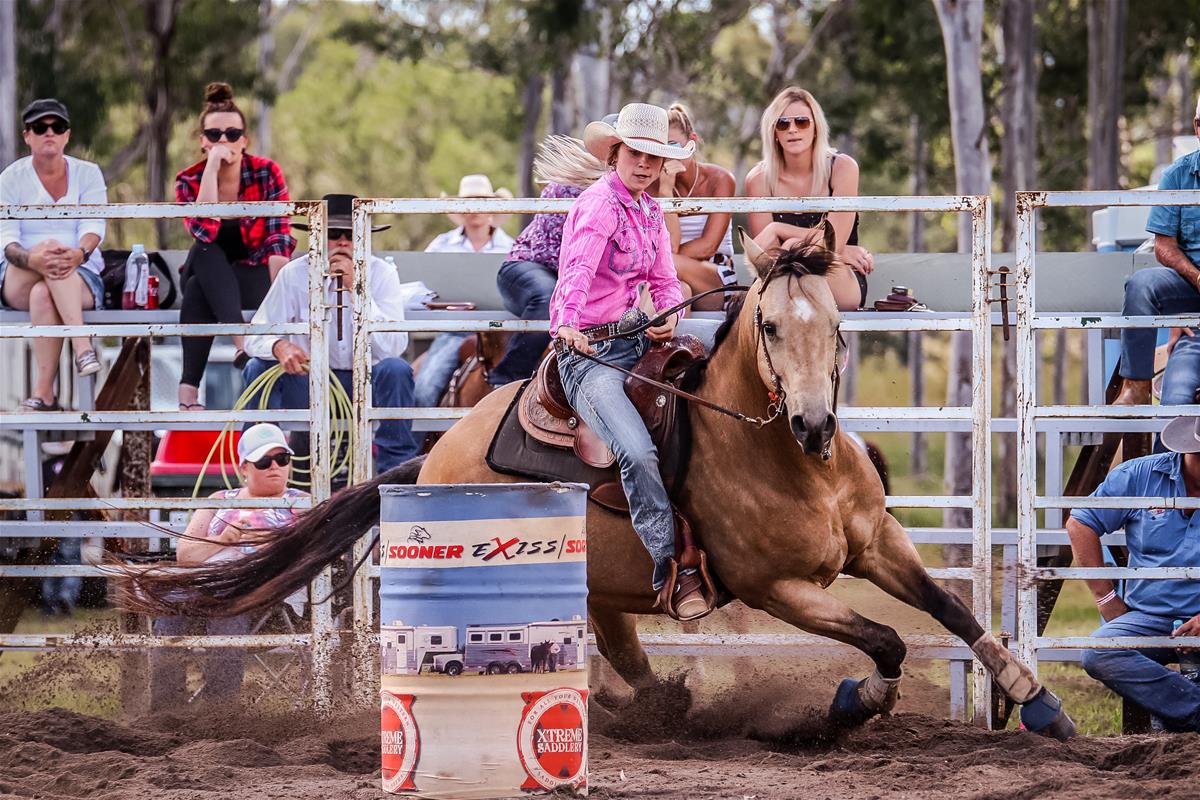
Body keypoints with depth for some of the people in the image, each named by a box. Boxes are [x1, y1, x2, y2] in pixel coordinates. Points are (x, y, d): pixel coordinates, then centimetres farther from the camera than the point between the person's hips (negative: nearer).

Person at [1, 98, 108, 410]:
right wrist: (32, 259, -34)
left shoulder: (87, 174, 6)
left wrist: (79, 253, -36)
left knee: (43, 295, -37)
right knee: (50, 247, -37)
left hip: (82, 279, 0)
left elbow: (94, 226, -10)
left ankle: (43, 394, -44)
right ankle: (83, 348, -49)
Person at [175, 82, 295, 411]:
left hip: (255, 276, -2)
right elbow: (205, 230, -25)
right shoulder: (188, 181, -5)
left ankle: (189, 389, -36)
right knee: (206, 252, -34)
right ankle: (242, 344, -49)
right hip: (210, 278, 2)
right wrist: (212, 166, -28)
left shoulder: (267, 173, -7)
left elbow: (279, 240, -15)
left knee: (196, 297, -32)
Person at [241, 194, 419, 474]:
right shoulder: (294, 274, -7)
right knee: (259, 367, -24)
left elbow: (394, 346, -20)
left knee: (396, 369, -30)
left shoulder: (382, 274, -9)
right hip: (308, 385, 1)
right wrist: (279, 346, -33)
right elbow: (255, 335, -8)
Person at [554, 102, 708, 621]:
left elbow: (664, 281, 16)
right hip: (588, 352, -8)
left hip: (635, 338, 8)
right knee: (637, 453, -27)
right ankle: (671, 571, -20)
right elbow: (578, 270, -30)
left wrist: (669, 317, -8)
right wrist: (568, 325, -49)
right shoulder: (600, 205, -12)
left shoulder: (650, 212, 13)